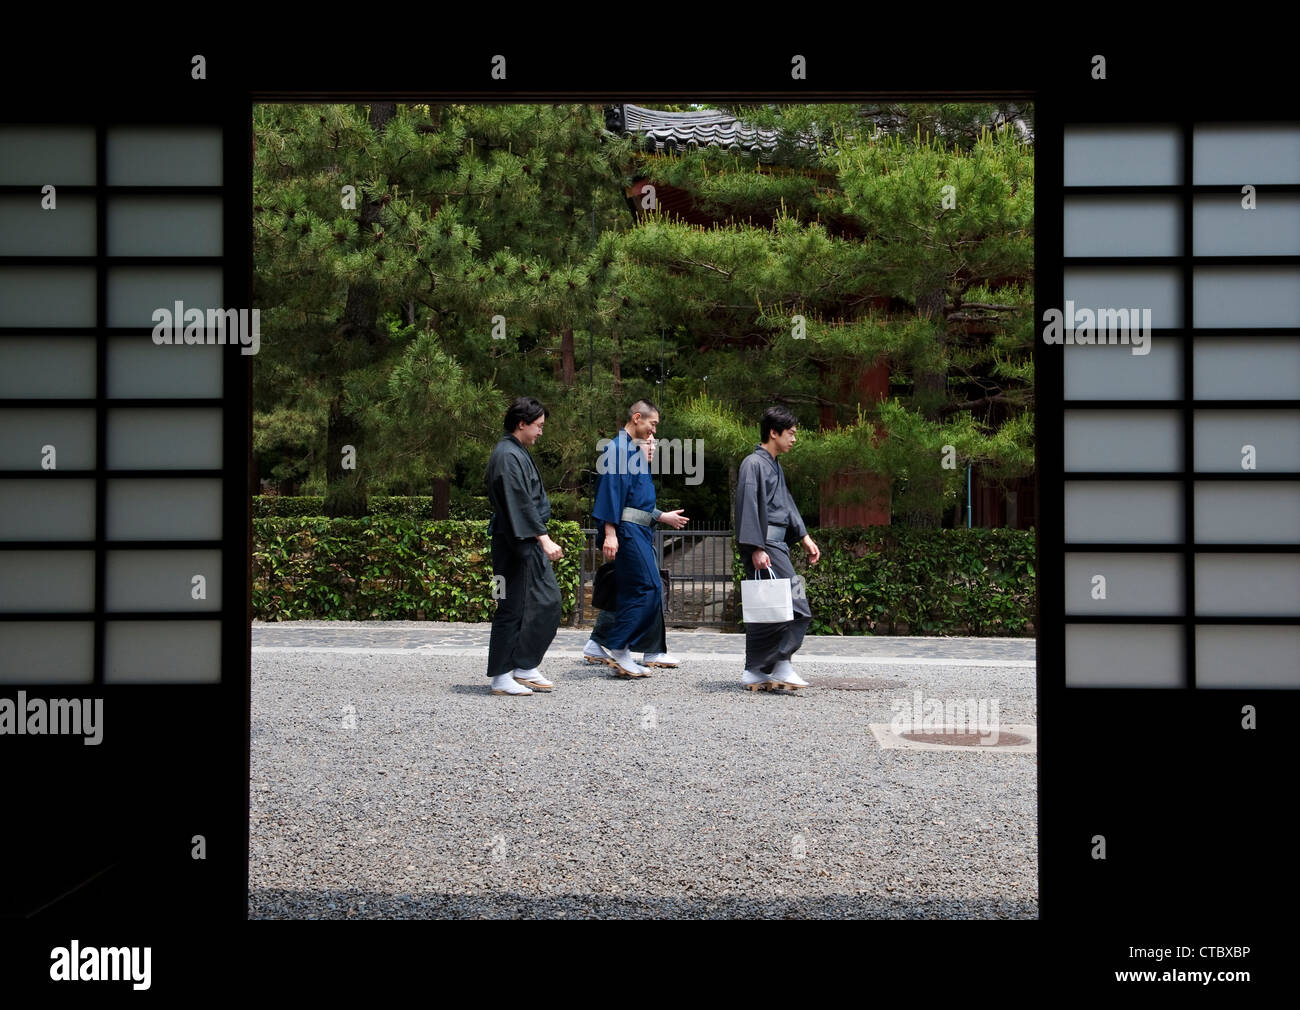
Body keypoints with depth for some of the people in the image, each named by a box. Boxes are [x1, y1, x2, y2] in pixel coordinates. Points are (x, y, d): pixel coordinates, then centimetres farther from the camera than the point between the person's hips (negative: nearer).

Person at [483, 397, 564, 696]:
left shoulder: (518, 453, 16)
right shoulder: (507, 456, -16)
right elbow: (520, 503, -23)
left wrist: (542, 539, 22)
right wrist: (543, 539, -25)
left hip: (528, 542, 10)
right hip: (514, 545, -10)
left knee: (547, 601, 10)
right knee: (514, 607, -4)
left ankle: (525, 667, 15)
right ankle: (502, 677, 4)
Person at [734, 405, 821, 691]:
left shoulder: (774, 465, 21)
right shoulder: (754, 464, -10)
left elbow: (786, 504, 27)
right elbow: (749, 508, -17)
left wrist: (805, 537, 20)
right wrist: (756, 549, -22)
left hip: (777, 544, 10)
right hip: (765, 545, -10)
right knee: (795, 603, -13)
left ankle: (755, 673, 10)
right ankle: (781, 666, -9)